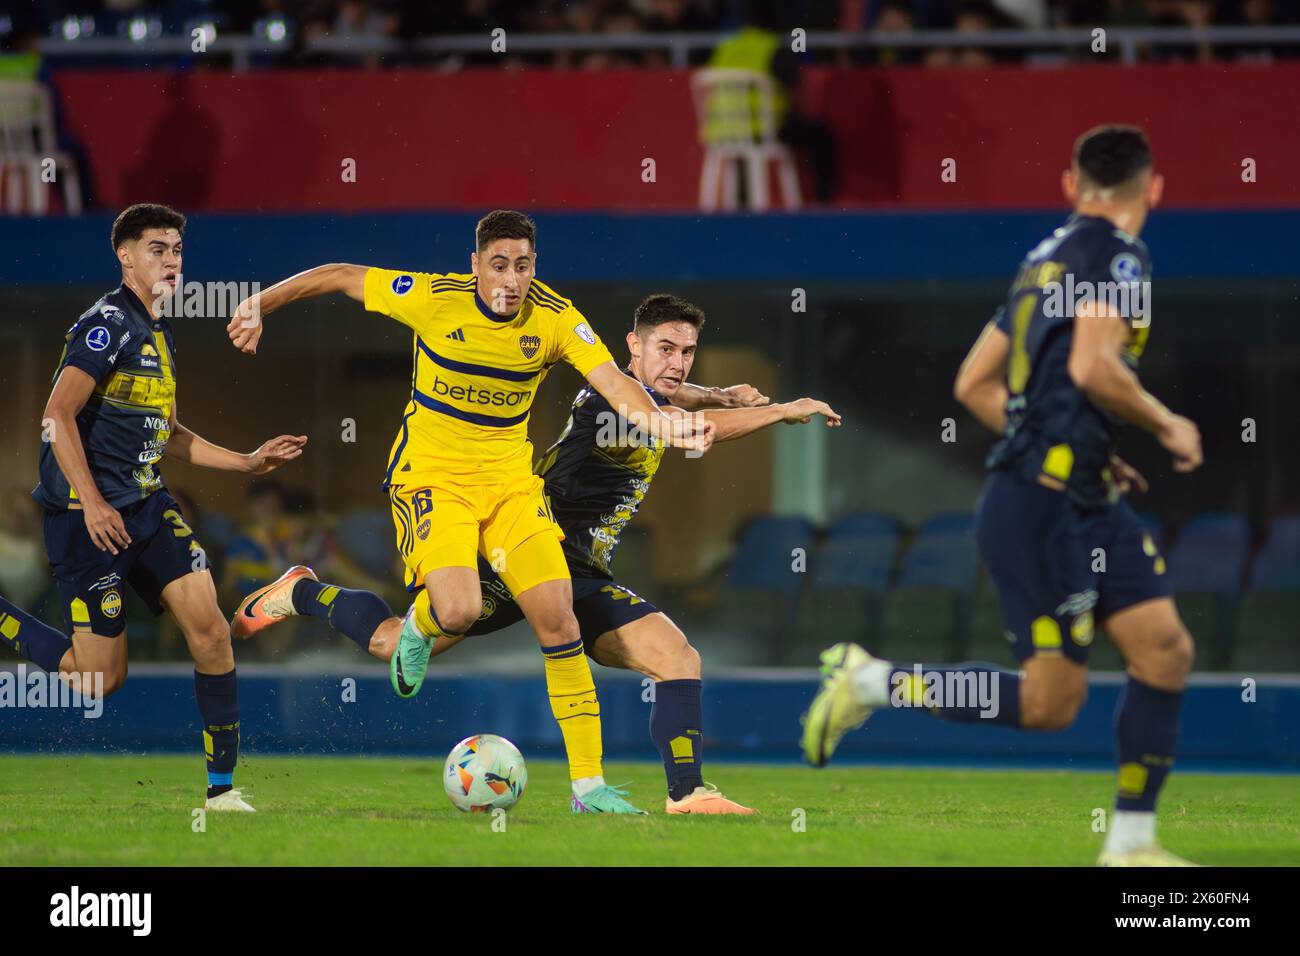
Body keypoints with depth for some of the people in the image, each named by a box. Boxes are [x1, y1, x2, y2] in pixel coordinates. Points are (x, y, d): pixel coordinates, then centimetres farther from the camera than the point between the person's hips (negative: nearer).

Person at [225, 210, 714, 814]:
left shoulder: (555, 318, -10)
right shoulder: (434, 298, -15)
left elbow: (612, 381, -22)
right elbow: (339, 278, -2)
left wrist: (657, 422, -41)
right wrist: (260, 305, 1)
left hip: (509, 480, 3)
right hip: (431, 475, -3)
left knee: (558, 621, -9)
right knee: (458, 610, -27)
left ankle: (588, 785, -1)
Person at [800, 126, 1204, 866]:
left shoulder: (1048, 257, 16)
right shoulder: (1117, 255, -11)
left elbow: (975, 383, 19)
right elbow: (1093, 367, -27)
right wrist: (1167, 426, -10)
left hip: (1088, 503, 10)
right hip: (1041, 507, -10)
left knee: (1167, 649, 2)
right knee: (1050, 702, -8)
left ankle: (1131, 842, 4)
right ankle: (868, 681, 2)